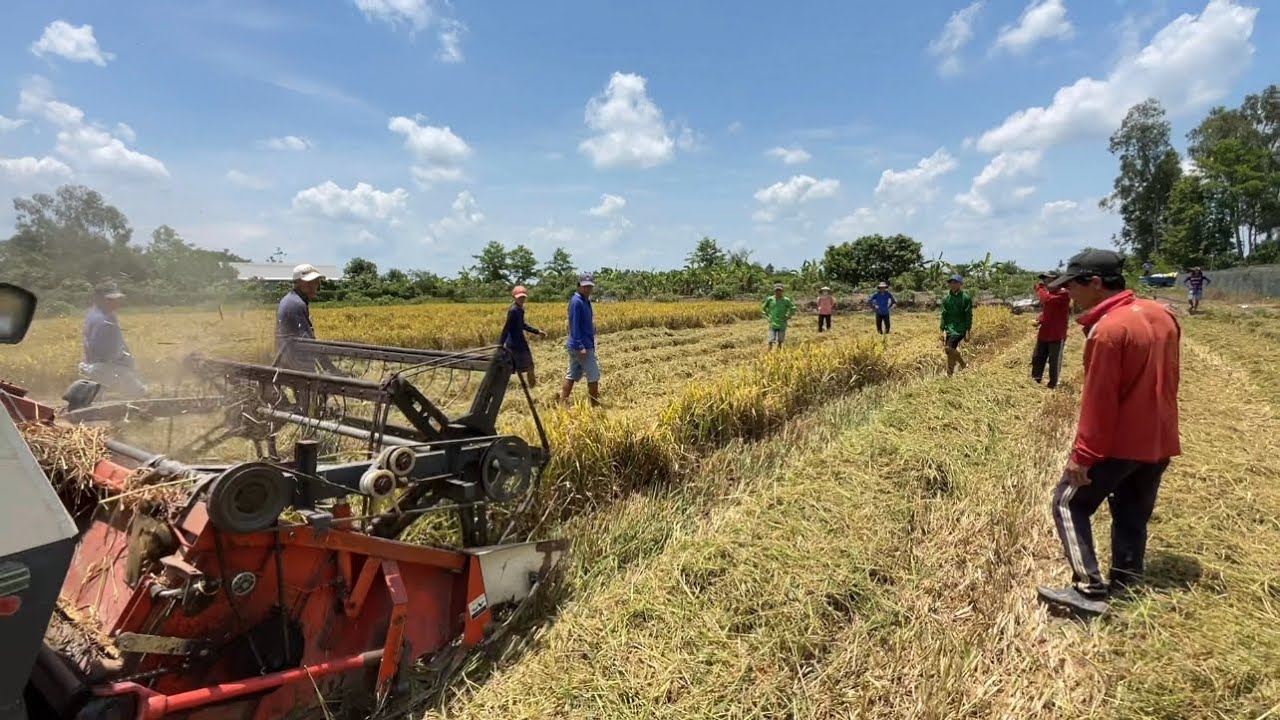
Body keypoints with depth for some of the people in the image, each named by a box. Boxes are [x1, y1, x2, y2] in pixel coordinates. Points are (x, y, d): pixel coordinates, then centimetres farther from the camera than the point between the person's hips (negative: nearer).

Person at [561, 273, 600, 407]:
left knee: (572, 375, 11)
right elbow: (574, 325, -20)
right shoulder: (576, 301, -16)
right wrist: (581, 347, -24)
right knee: (594, 376, -3)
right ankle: (595, 406, 6)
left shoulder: (586, 301, 13)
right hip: (582, 346, -9)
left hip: (576, 346, 9)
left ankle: (563, 404, 16)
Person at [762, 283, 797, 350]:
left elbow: (793, 309, 10)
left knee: (780, 342, 8)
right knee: (771, 342, -8)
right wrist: (767, 316, 6)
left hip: (782, 325, 0)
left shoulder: (786, 300, -3)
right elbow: (763, 308, 14)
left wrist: (788, 316, 2)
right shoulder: (770, 299, -2)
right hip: (772, 325, 0)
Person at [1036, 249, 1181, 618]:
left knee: (1069, 503, 3)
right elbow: (1164, 380, 14)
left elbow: (1099, 400, -22)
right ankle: (1125, 587, 23)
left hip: (1118, 443, -8)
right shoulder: (1162, 315, 6)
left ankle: (1090, 589, -1)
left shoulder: (1108, 329, -22)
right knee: (1133, 515, 16)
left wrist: (1083, 454, -17)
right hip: (1159, 441, 9)